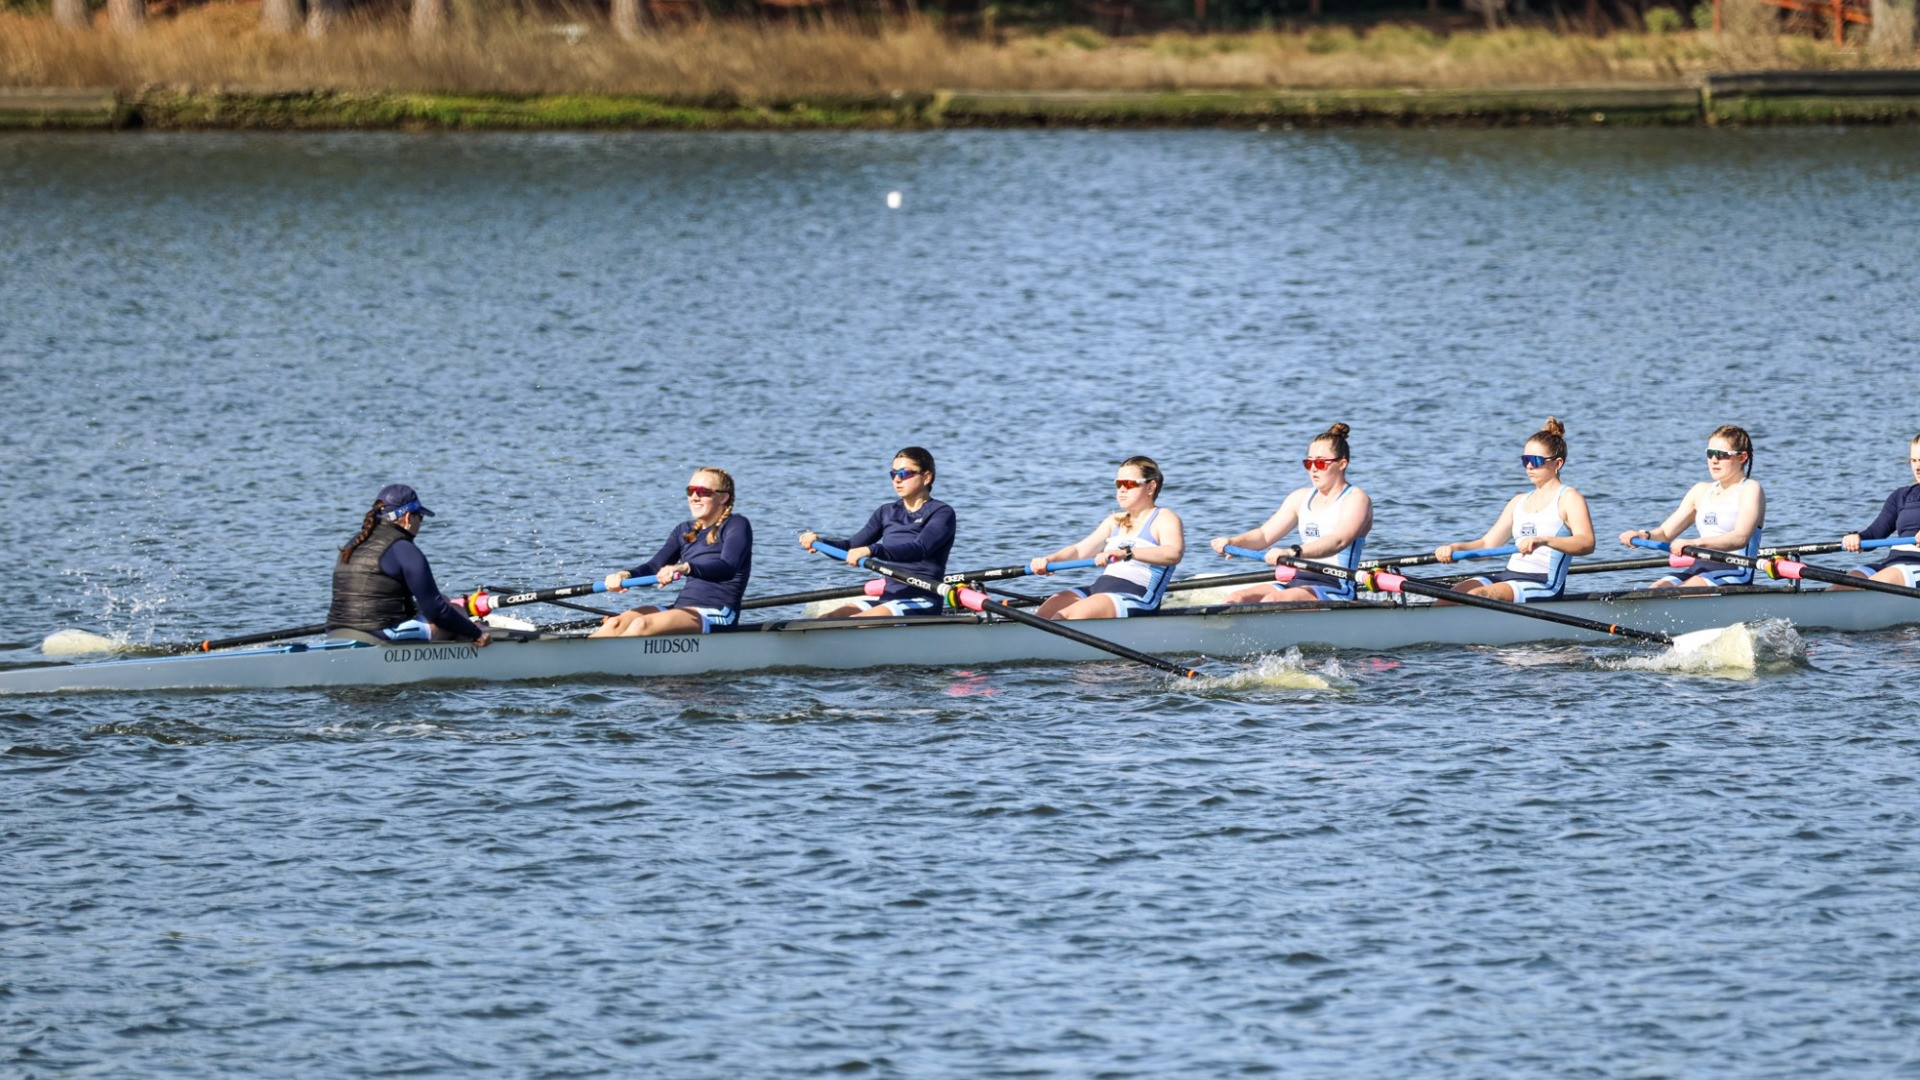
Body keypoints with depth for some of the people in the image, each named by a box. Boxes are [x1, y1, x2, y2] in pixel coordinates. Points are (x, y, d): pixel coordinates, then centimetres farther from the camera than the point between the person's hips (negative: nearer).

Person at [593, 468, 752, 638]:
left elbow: (728, 567, -20)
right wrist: (626, 575, -15)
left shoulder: (737, 525, 0)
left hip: (718, 616, -7)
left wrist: (685, 568, -38)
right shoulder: (684, 531, 21)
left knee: (642, 625, -30)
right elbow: (655, 566, 9)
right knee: (616, 623, -17)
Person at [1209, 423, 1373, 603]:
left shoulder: (1356, 500, -3)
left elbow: (1338, 541, -22)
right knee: (1234, 599, -16)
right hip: (1298, 583, 7)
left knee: (1271, 600, -34)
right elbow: (1265, 534, 15)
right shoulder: (1301, 498, 20)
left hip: (1335, 590, -7)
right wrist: (1233, 542, -8)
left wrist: (1293, 553, -38)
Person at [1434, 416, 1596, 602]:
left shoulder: (1568, 498, 0)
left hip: (1543, 586, -7)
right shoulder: (1520, 502, 24)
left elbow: (1587, 544, -18)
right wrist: (1455, 548, -2)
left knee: (1477, 595, -30)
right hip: (1509, 575, 7)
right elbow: (1487, 544, 19)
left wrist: (1543, 541, -35)